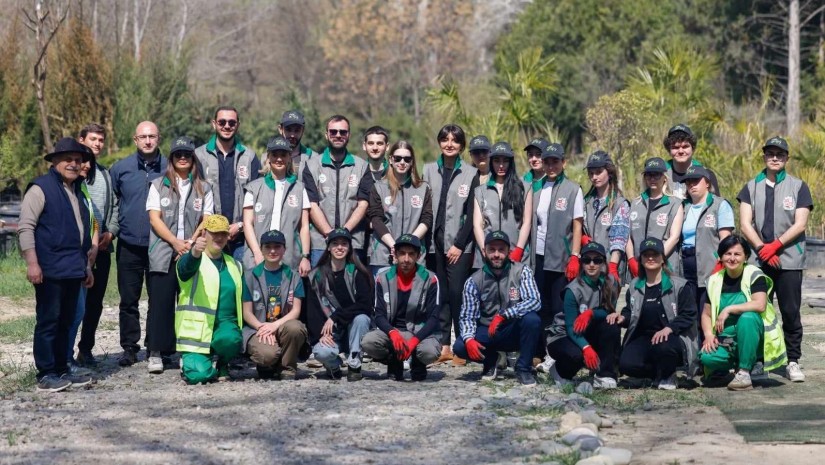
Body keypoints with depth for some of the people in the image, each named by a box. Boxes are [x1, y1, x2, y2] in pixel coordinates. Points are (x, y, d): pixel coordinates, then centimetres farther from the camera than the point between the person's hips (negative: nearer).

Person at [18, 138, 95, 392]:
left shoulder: (77, 190, 19)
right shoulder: (41, 188, -6)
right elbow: (25, 226, -12)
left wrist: (87, 265, 24)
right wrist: (32, 263, -19)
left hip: (73, 270, 8)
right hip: (50, 270, -8)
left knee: (65, 322, 12)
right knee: (48, 321, -4)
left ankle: (61, 371, 19)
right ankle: (46, 375, 0)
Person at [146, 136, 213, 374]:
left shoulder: (203, 189, 13)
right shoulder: (159, 185, 9)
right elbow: (154, 218, 1)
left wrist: (191, 244, -9)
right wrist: (176, 242, -11)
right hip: (162, 254, -1)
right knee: (160, 302, -6)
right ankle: (156, 352, -3)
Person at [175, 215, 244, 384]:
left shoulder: (234, 265, 16)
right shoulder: (192, 259, -1)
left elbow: (240, 301, 22)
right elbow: (186, 266, -28)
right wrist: (195, 252, -50)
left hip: (225, 325, 3)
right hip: (196, 328, -3)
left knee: (230, 339, -34)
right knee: (199, 375, -24)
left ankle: (221, 363, 1)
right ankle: (190, 362, 14)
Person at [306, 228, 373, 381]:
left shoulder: (357, 273, -2)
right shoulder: (316, 276, 2)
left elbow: (365, 305, -13)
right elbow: (312, 310, -3)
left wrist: (335, 317, -20)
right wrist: (321, 334, -18)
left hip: (353, 328, 0)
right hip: (329, 333, 0)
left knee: (361, 317, -33)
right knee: (322, 352, -33)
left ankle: (354, 365, -19)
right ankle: (334, 366, 5)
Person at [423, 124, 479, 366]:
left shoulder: (471, 174, 5)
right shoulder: (428, 171, 12)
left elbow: (472, 214, 1)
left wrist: (459, 244, -7)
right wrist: (424, 241, -1)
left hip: (460, 246, -3)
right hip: (434, 243, 3)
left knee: (457, 293, -9)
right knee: (439, 294, 2)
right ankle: (443, 345, 6)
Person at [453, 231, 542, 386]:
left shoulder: (522, 271, -9)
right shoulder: (474, 281, -5)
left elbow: (534, 301, -22)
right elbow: (468, 316, -6)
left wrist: (503, 315, -32)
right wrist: (469, 339, -28)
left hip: (514, 331, -1)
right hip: (487, 333, 1)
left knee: (532, 319, -33)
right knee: (460, 347, -25)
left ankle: (523, 368, -11)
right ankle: (491, 360, 9)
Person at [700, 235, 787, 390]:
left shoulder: (754, 275, -6)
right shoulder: (715, 280, 6)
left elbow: (760, 305, -23)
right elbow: (706, 314, 10)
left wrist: (729, 309, -23)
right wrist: (708, 335, -9)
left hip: (752, 338, -3)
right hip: (726, 341, 3)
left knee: (747, 317, -36)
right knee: (706, 357, -27)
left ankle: (744, 372, -25)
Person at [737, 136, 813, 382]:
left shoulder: (799, 187, 5)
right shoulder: (751, 187, 10)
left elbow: (800, 224, -4)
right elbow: (744, 223, 3)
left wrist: (774, 245, -13)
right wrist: (762, 249, -10)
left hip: (789, 260, -2)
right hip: (758, 261, 2)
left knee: (791, 312, -1)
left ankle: (793, 361, 5)